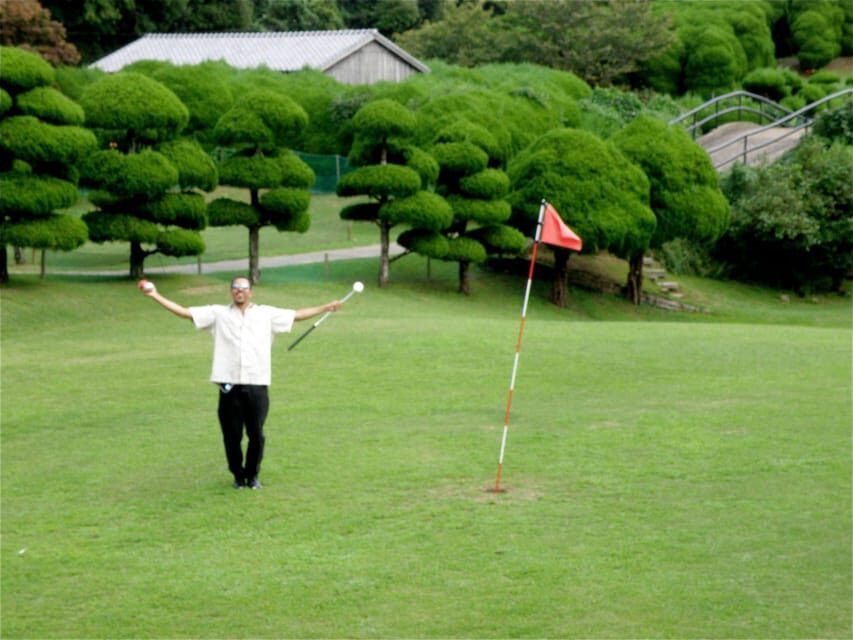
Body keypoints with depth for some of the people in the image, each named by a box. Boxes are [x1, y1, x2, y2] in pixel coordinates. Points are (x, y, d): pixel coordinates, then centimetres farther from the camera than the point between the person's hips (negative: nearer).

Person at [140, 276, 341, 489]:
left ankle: (252, 475, 19)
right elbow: (184, 312, 6)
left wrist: (326, 308, 12)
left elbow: (297, 315, 16)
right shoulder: (218, 314, 9)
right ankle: (238, 475, 21)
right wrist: (156, 296, 0)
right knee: (232, 434, 4)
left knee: (256, 434, 1)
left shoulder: (267, 314, 12)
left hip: (257, 385, 0)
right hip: (229, 386, 0)